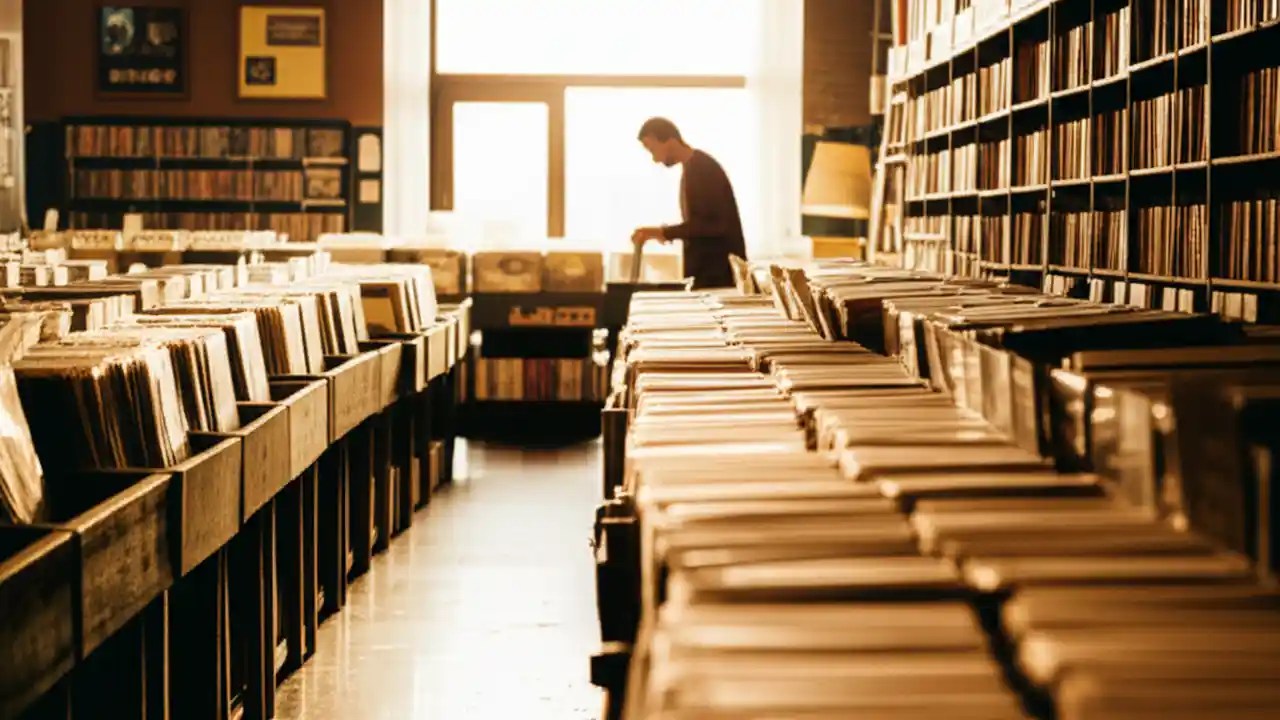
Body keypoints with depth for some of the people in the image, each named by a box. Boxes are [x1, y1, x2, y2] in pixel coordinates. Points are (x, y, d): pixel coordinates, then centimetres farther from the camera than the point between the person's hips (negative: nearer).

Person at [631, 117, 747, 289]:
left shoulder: (703, 168, -13)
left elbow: (713, 224, -22)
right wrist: (668, 233, 10)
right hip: (706, 271, 9)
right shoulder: (692, 168, 16)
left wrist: (663, 232, -23)